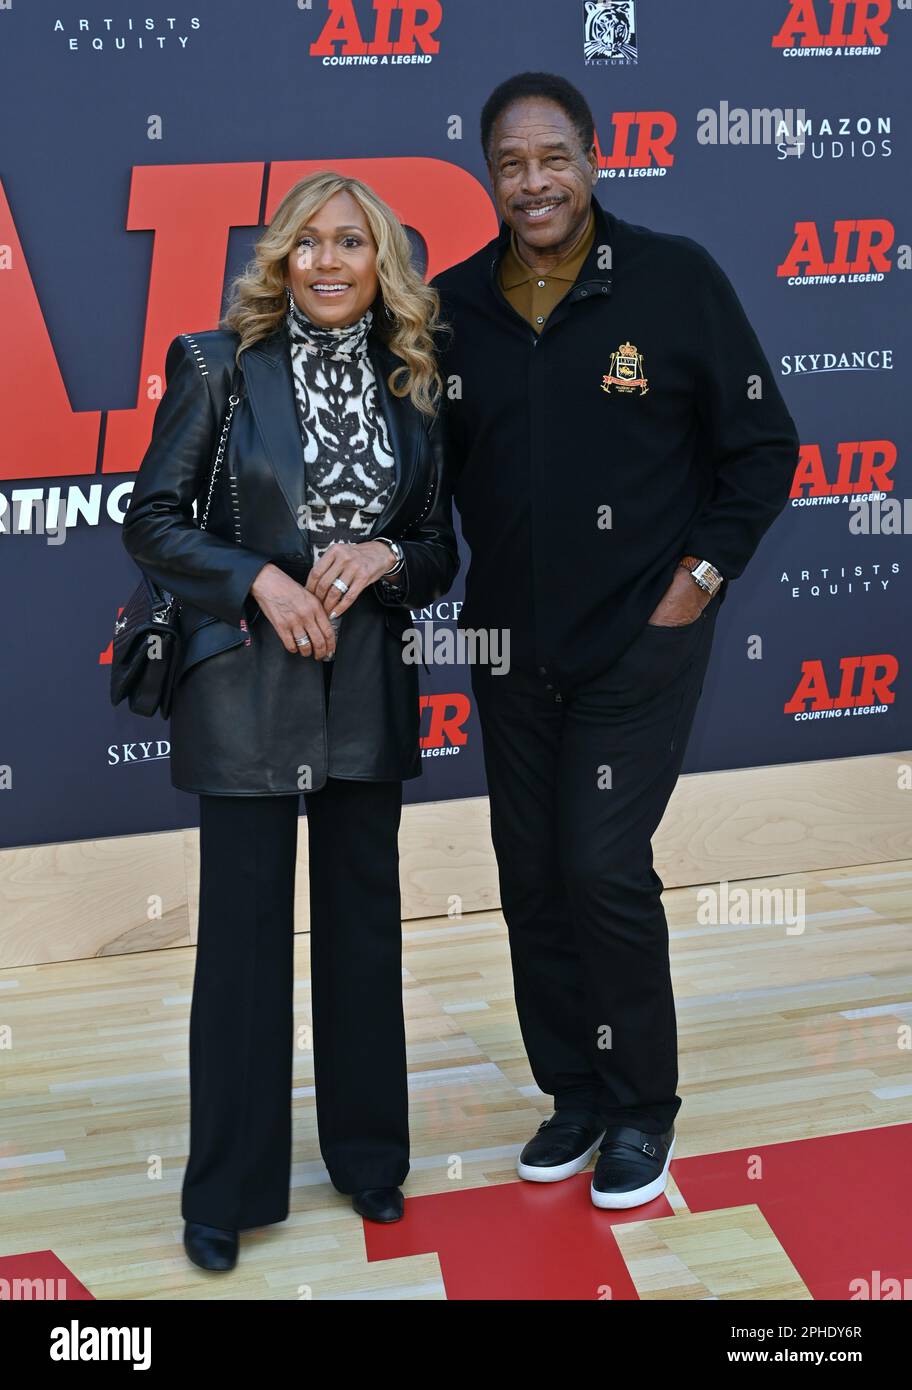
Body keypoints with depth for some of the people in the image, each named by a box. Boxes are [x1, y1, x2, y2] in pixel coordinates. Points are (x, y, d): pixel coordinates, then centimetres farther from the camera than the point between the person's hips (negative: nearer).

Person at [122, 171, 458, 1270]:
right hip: (247, 684, -3)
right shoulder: (221, 365, -2)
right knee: (244, 926, 4)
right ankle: (228, 1188, 21)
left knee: (363, 919, 13)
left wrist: (384, 556, -11)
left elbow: (440, 551, 10)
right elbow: (150, 520, -2)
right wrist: (260, 578, -15)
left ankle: (367, 1153, 31)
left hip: (369, 686, 3)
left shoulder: (411, 387, 6)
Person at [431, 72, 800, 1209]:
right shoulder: (454, 306, 3)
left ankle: (642, 1106, 15)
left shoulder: (675, 277, -6)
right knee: (531, 880, 10)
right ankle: (574, 1092, 29)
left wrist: (705, 571, -7)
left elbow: (762, 444, -1)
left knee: (604, 869, -8)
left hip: (640, 642, -4)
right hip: (508, 647, 4)